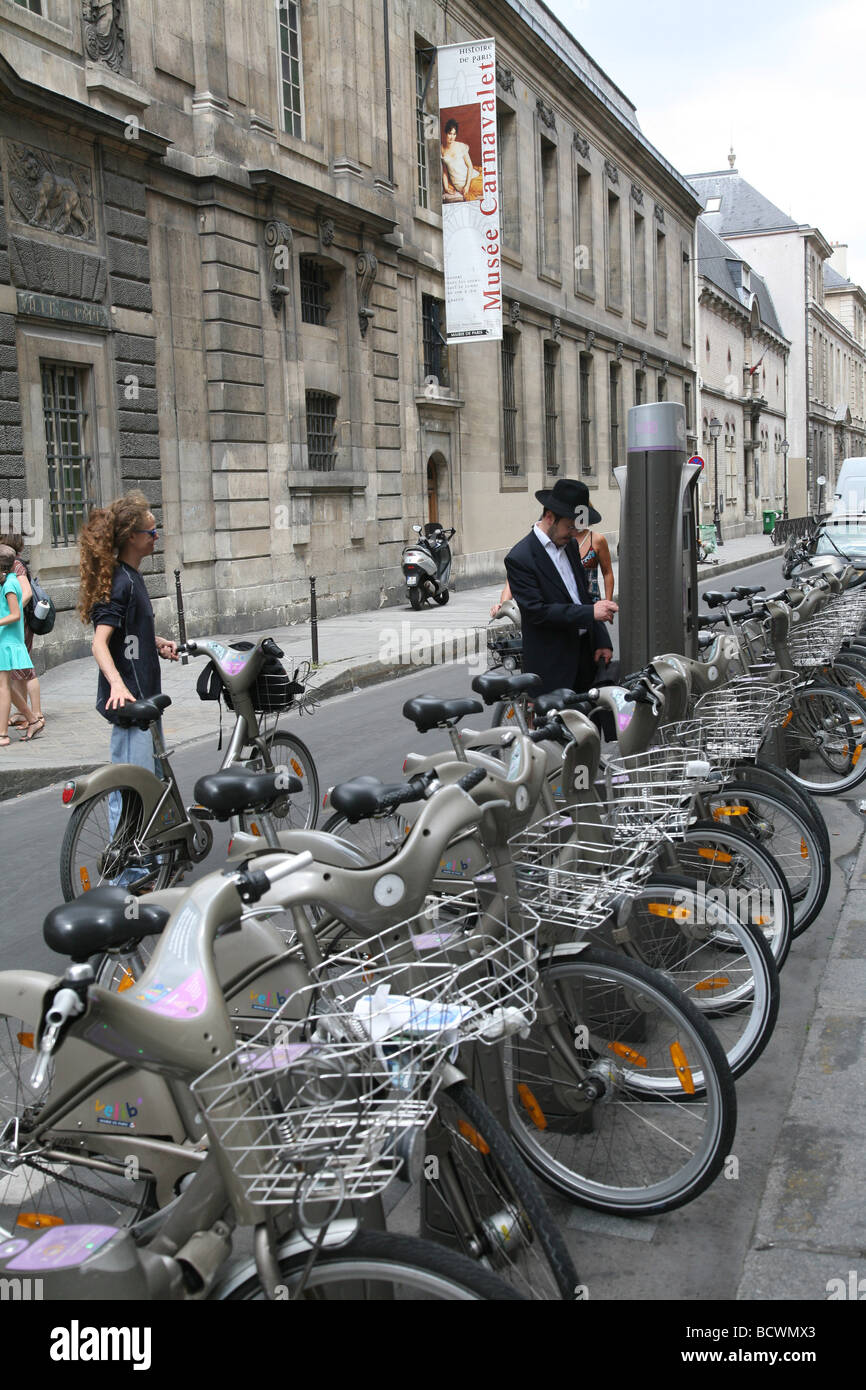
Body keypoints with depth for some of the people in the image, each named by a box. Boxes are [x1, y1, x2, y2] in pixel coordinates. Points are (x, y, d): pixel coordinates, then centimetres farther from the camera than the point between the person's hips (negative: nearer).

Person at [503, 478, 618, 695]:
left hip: (584, 651, 7)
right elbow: (536, 611, -20)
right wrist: (591, 612, -22)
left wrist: (602, 641, 10)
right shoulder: (519, 558, -14)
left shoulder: (570, 544, 12)